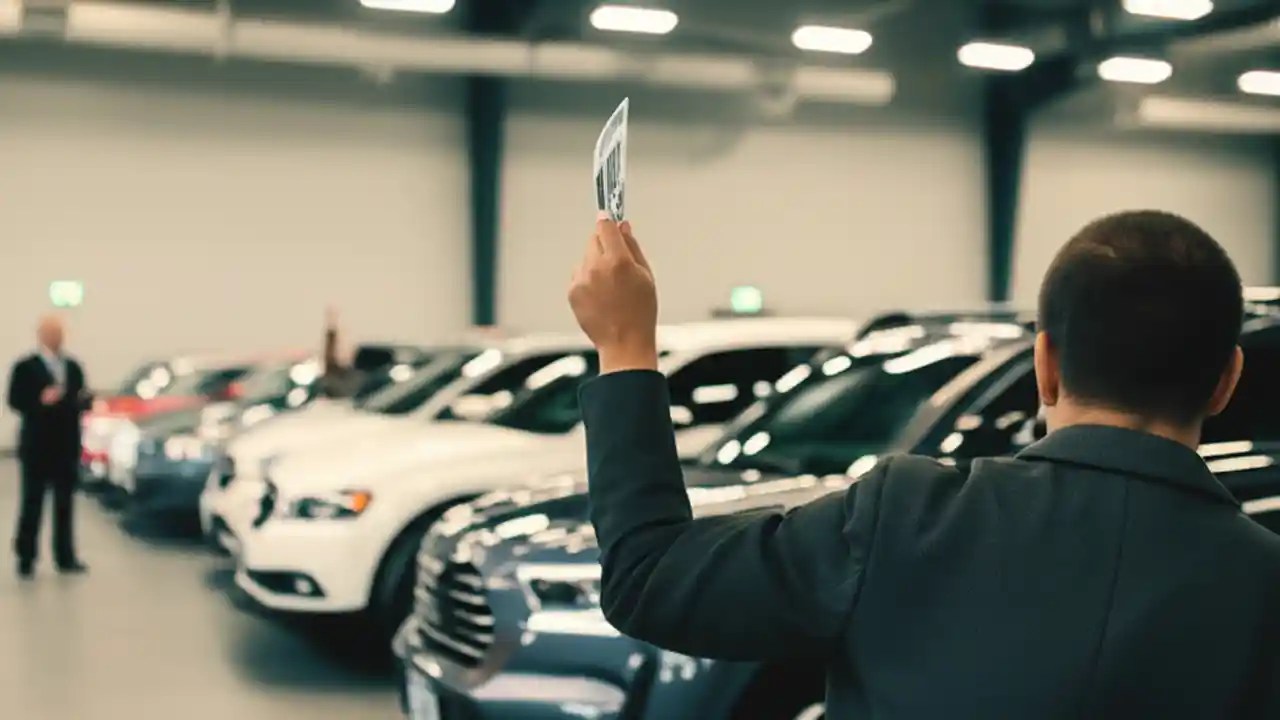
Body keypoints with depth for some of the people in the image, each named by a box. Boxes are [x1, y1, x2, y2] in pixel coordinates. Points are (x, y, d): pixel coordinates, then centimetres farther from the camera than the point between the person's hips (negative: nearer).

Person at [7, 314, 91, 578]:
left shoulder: (73, 368, 14)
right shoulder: (25, 367, -2)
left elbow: (80, 400, 14)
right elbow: (15, 401, -8)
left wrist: (85, 400, -8)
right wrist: (41, 401, -23)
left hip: (67, 446, 5)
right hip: (37, 447, -4)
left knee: (65, 504, 8)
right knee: (32, 504, 0)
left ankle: (65, 557, 13)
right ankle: (26, 558, 6)